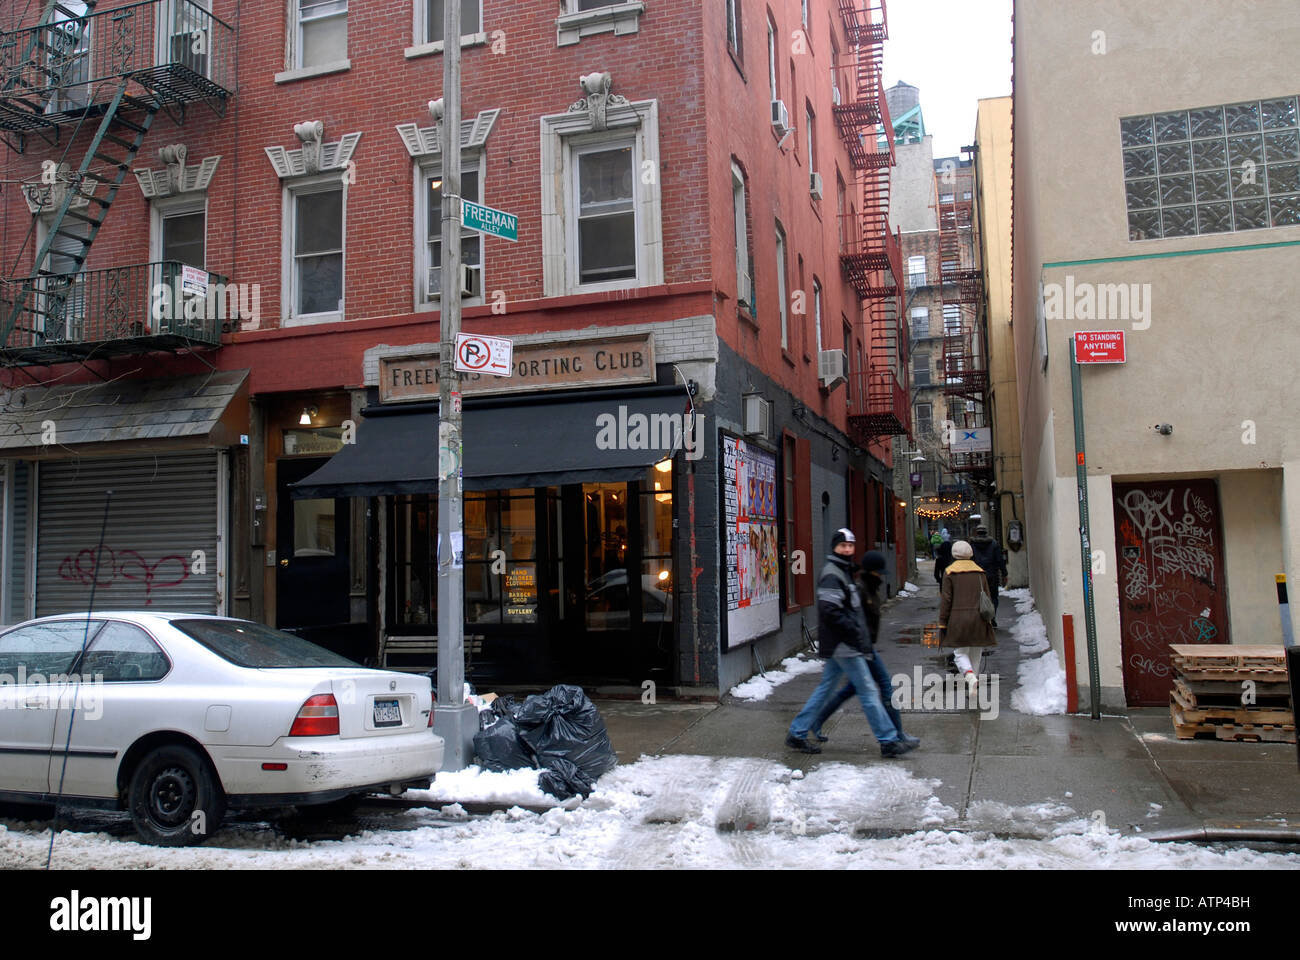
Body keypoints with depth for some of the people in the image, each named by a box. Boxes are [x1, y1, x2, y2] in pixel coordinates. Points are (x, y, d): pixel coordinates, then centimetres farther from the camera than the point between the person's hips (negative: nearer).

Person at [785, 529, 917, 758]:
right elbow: (829, 611, -23)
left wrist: (863, 632, 16)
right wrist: (856, 632, -19)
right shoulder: (831, 576, -15)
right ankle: (889, 742, 1)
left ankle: (796, 733, 17)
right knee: (868, 691, -5)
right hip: (844, 645, -10)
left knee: (825, 688, 13)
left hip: (839, 645, 10)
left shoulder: (843, 572, 17)